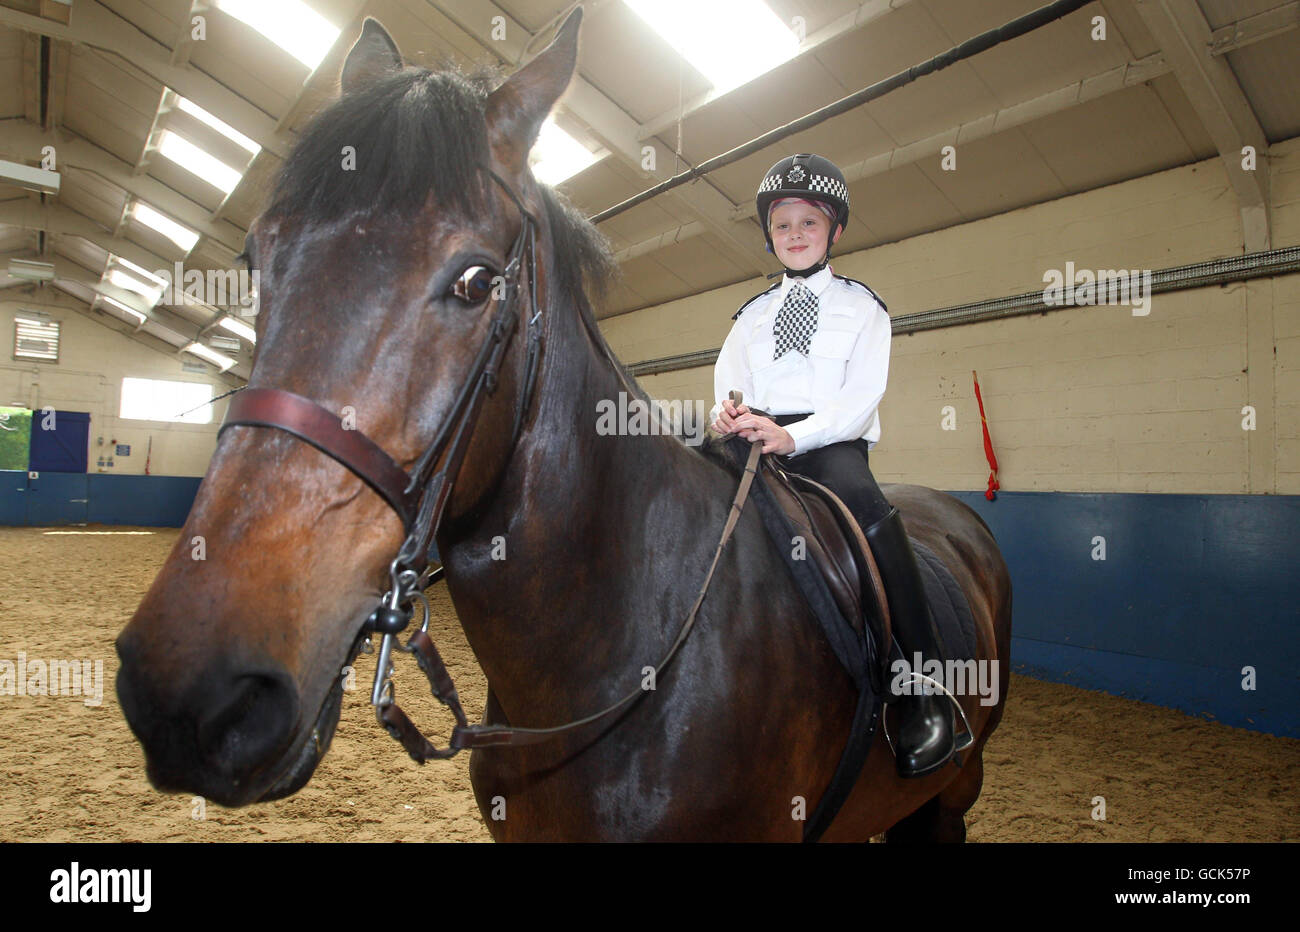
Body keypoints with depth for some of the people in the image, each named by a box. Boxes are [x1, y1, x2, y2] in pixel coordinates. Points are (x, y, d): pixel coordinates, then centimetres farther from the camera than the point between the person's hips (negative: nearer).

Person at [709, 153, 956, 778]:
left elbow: (861, 398, -2)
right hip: (758, 440, 4)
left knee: (859, 495, -37)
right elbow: (729, 386, 13)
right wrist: (727, 415, -14)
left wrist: (792, 436, -21)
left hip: (831, 442, -3)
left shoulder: (861, 306, 13)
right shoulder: (753, 314, 24)